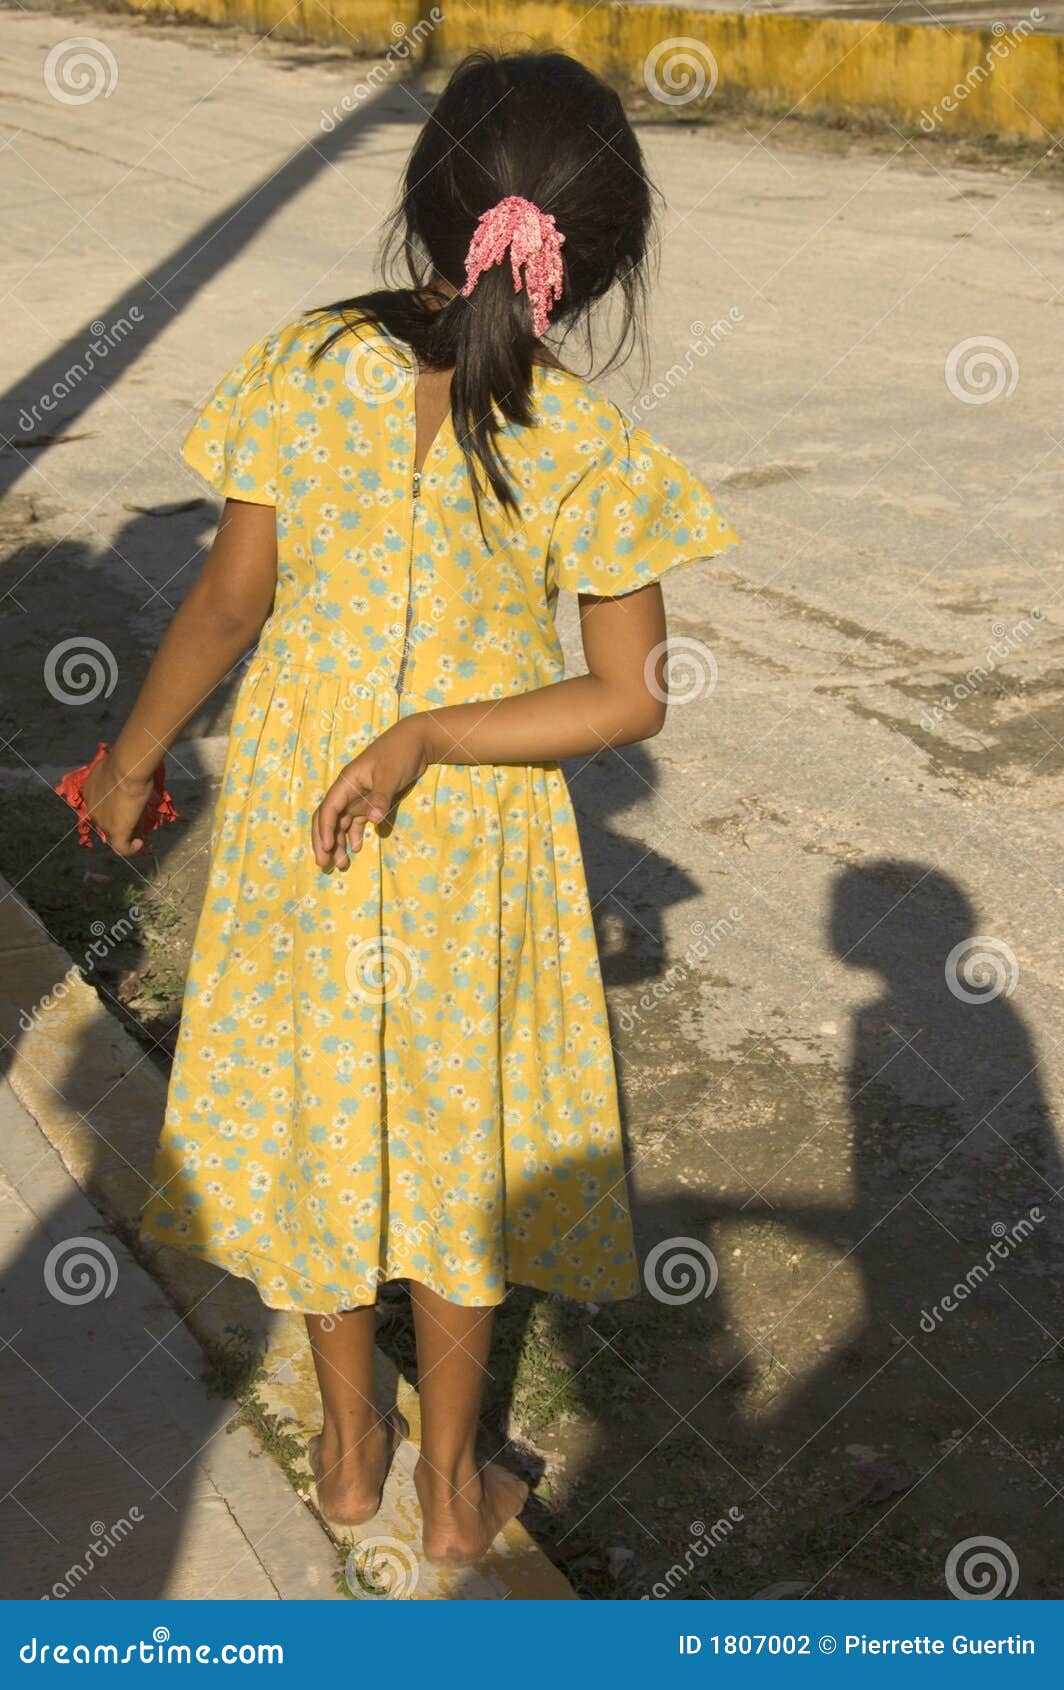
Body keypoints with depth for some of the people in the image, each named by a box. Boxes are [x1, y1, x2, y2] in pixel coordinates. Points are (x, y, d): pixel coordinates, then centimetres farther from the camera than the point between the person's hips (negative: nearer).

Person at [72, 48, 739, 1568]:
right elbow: (631, 700, -17)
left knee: (319, 1111, 21)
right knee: (459, 1140, 18)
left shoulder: (304, 369, -15)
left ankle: (348, 1445, 39)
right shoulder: (585, 450, -17)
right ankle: (453, 1482, 34)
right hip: (475, 842, -1)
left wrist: (136, 753, 5)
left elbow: (232, 600, -9)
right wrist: (430, 737, -14)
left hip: (294, 808, 2)